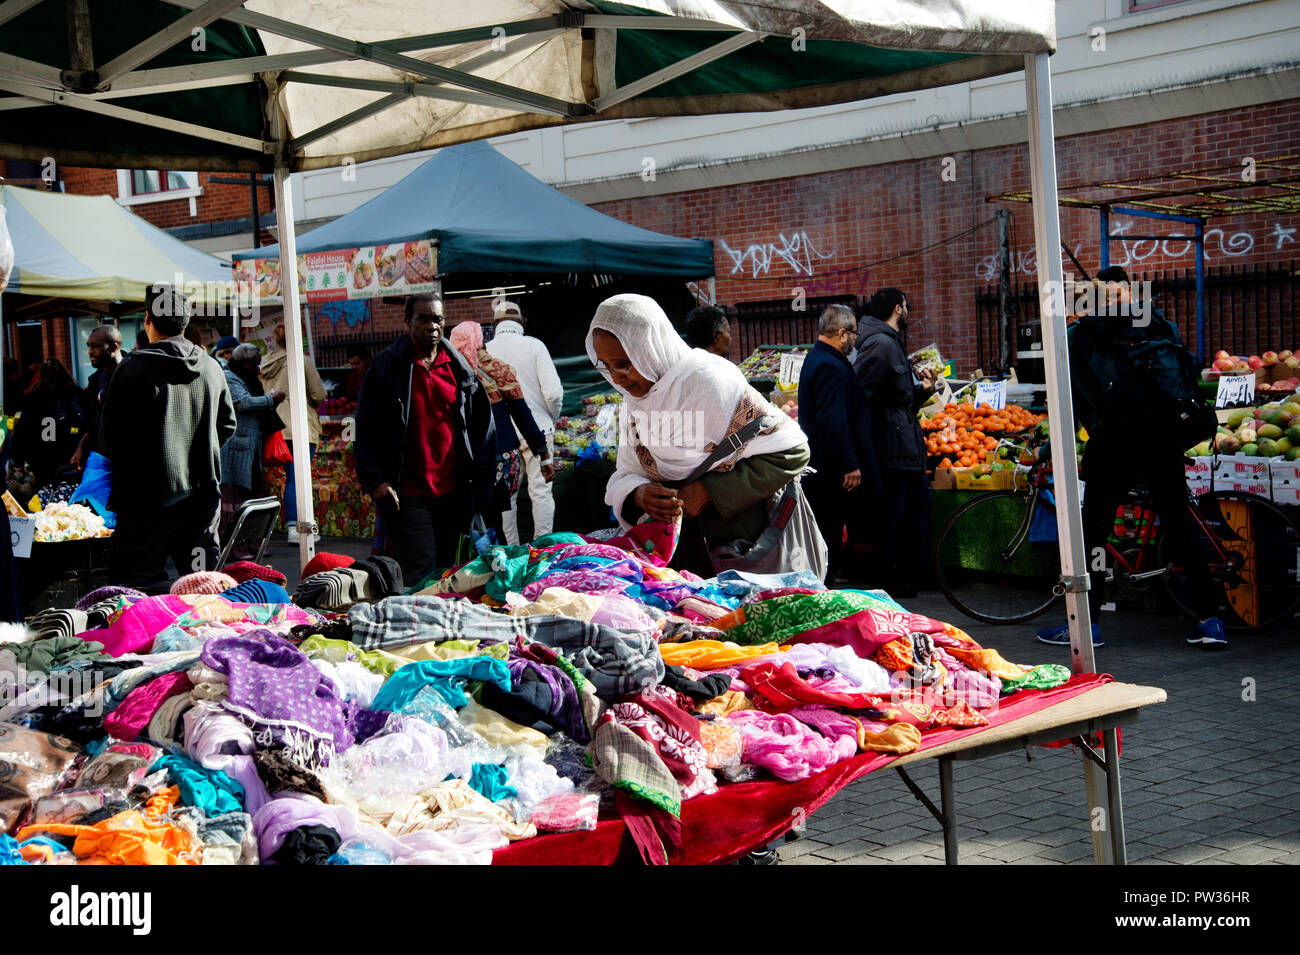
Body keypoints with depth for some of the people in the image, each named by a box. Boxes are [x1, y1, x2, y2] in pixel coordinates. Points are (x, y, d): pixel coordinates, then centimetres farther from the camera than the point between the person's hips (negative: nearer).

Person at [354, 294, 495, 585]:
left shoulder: (459, 369, 10)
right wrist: (375, 481, -10)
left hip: (452, 491, 4)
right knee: (419, 573, -10)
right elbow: (366, 429, 0)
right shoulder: (387, 366, 1)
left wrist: (482, 481, 7)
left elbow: (483, 428, 14)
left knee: (446, 569, 10)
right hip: (406, 493, -4)